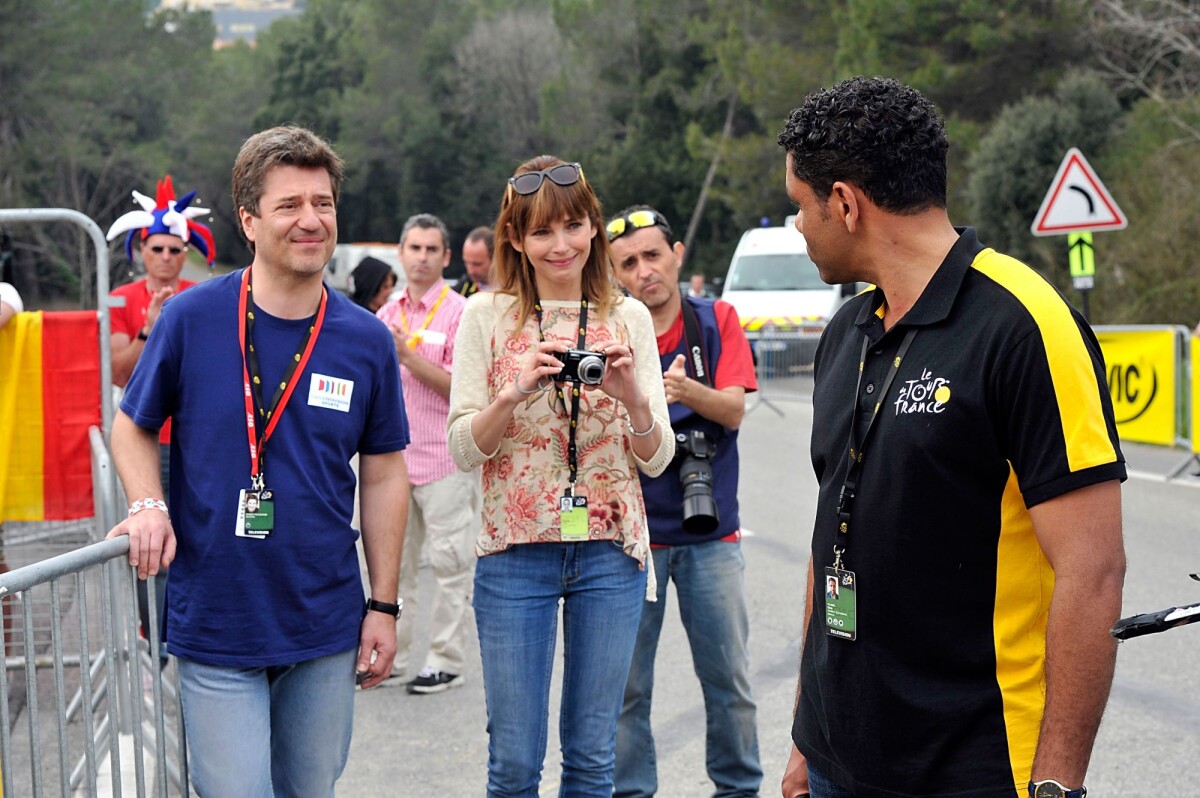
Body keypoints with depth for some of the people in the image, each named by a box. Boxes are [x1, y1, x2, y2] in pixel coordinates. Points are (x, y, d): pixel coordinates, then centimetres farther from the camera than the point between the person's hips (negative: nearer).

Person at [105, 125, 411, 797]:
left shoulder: (367, 340, -1)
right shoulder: (191, 318, -7)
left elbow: (384, 475, 6)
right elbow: (134, 426, 6)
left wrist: (384, 604, 4)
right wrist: (149, 506, -13)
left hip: (326, 626, 3)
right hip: (215, 623, -2)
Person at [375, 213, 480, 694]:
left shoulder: (458, 313, -5)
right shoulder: (388, 313, 13)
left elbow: (461, 387, -14)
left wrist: (407, 354, -18)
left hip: (445, 459, -6)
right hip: (394, 458, 6)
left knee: (450, 564, 0)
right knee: (392, 562, 10)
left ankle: (447, 661, 7)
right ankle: (391, 657, 18)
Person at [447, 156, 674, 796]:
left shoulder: (629, 318, 5)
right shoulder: (486, 315, 0)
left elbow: (657, 460, 2)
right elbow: (463, 450, -4)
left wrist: (632, 394, -17)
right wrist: (515, 391, -21)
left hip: (611, 551, 2)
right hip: (515, 552, -1)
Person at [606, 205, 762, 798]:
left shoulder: (717, 321, 2)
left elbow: (734, 410, -10)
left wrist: (686, 391, -29)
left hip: (710, 532, 1)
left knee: (729, 678, 7)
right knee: (627, 682, 3)